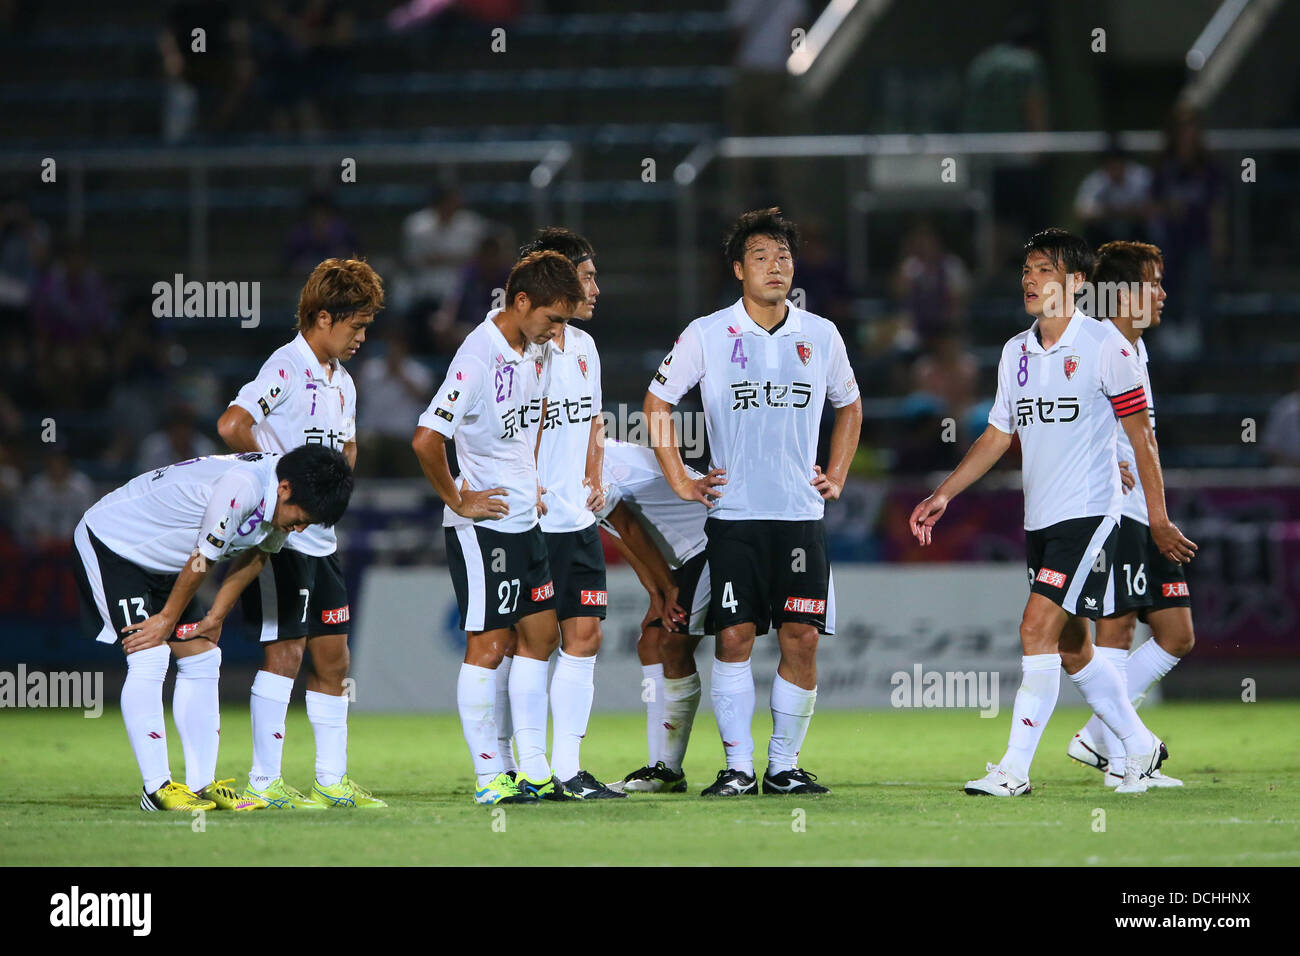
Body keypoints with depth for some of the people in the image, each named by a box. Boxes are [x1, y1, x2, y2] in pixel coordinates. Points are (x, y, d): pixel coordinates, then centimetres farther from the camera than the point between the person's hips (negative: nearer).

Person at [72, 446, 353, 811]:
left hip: (162, 564, 9)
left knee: (202, 659, 3)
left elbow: (253, 557, 7)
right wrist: (168, 619, -13)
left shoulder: (283, 498, -7)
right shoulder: (240, 488, -35)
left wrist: (214, 619, 6)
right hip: (110, 542, -9)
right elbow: (201, 561, -24)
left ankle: (203, 784, 3)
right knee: (149, 659, -18)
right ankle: (157, 788, -17)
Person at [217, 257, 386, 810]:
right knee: (284, 652, -8)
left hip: (321, 539, 9)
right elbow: (232, 425, -26)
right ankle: (264, 782, -5)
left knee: (332, 656, 9)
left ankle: (333, 779, 16)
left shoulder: (342, 382, 16)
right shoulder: (287, 367, -13)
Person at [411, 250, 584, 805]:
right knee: (488, 644, -4)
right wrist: (458, 502, -16)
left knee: (540, 634, 10)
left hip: (525, 521, 9)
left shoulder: (535, 352, 7)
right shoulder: (479, 356, -20)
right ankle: (489, 777, 1)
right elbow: (426, 439, -27)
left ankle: (534, 769, 15)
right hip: (482, 525, -9)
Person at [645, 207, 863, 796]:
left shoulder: (820, 335, 7)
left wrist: (836, 477, 15)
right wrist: (679, 480, 4)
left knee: (801, 638, -4)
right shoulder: (706, 335, 0)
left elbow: (848, 406, 24)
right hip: (734, 516, -2)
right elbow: (657, 402, 9)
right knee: (734, 636, -5)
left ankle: (784, 766, 6)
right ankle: (738, 766, 1)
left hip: (802, 515, 2)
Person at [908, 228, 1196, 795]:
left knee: (1038, 630, -16)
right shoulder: (1015, 352, 11)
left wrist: (1159, 520, -5)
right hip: (1039, 517, 7)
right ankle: (1139, 745, 28)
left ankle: (1014, 770, -15)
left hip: (1088, 514, -7)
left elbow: (1140, 434, -5)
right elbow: (998, 435, 20)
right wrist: (944, 495, 13)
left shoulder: (1104, 345, -8)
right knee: (1071, 647, 11)